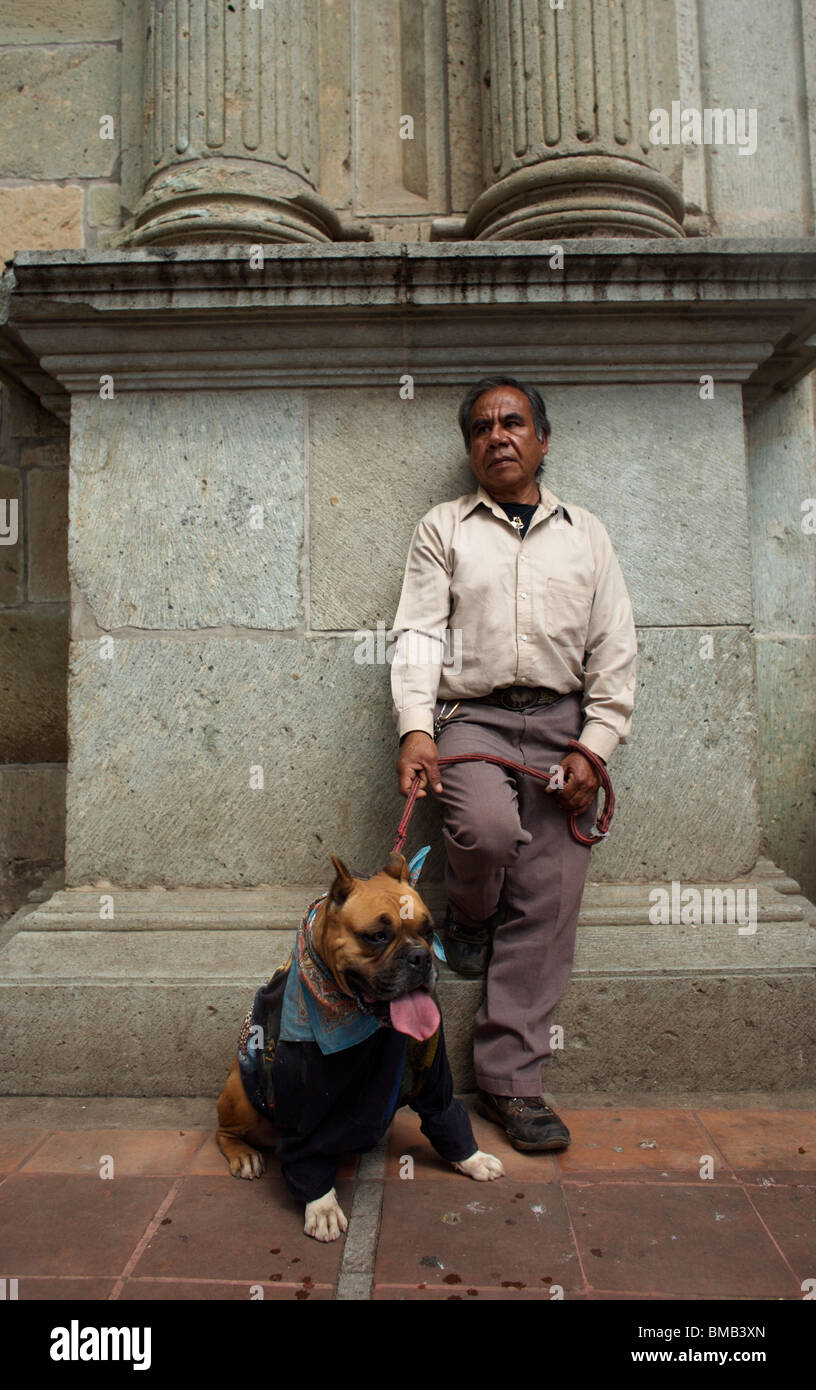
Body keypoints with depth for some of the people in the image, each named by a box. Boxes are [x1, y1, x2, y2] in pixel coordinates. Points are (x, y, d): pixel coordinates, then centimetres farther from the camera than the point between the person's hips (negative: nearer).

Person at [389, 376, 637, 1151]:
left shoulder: (586, 535, 16)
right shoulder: (442, 529, 12)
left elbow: (615, 650, 10)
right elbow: (418, 634, 1)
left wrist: (595, 746, -2)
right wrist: (415, 726, -15)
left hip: (562, 724, 2)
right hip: (472, 718, -2)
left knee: (545, 909, -2)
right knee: (491, 828, -32)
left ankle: (509, 1082, 11)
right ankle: (467, 917, 5)